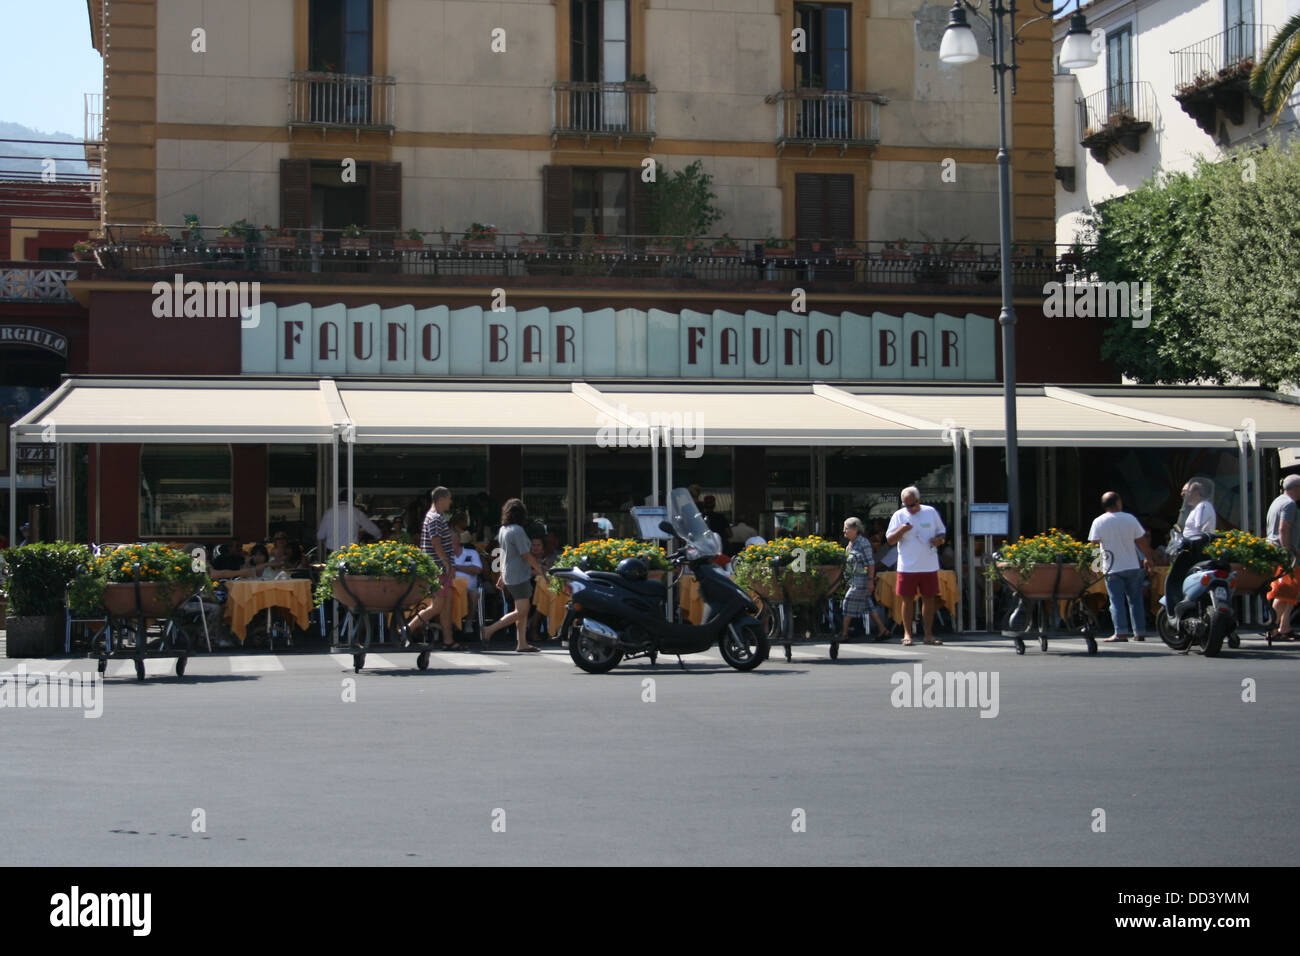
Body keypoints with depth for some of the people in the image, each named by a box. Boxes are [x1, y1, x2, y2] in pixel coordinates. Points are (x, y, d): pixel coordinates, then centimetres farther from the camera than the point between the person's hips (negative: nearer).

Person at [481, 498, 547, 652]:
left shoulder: (502, 530, 10)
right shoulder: (517, 531, -18)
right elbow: (526, 555, -17)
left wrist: (502, 576, 22)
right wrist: (539, 569, -5)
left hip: (508, 575, 10)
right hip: (519, 576, -10)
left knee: (524, 609, 12)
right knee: (520, 612, -7)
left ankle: (522, 643, 11)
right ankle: (489, 630, -9)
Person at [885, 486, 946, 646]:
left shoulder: (931, 512, 6)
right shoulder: (899, 516, 2)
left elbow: (942, 532, 14)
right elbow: (889, 540, 0)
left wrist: (939, 539, -9)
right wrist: (901, 531, -18)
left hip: (929, 566, 2)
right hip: (907, 567, -1)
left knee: (929, 599, 4)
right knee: (908, 600, 1)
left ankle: (929, 634, 12)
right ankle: (907, 633, 10)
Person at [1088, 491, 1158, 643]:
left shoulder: (1098, 522, -7)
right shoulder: (1130, 519, -2)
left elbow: (1094, 543, -7)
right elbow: (1141, 541, 4)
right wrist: (1148, 558, 15)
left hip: (1112, 568, -2)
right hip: (1132, 567, 2)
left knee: (1117, 601, 0)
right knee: (1135, 600, 10)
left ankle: (1121, 632, -7)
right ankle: (1139, 632, 12)